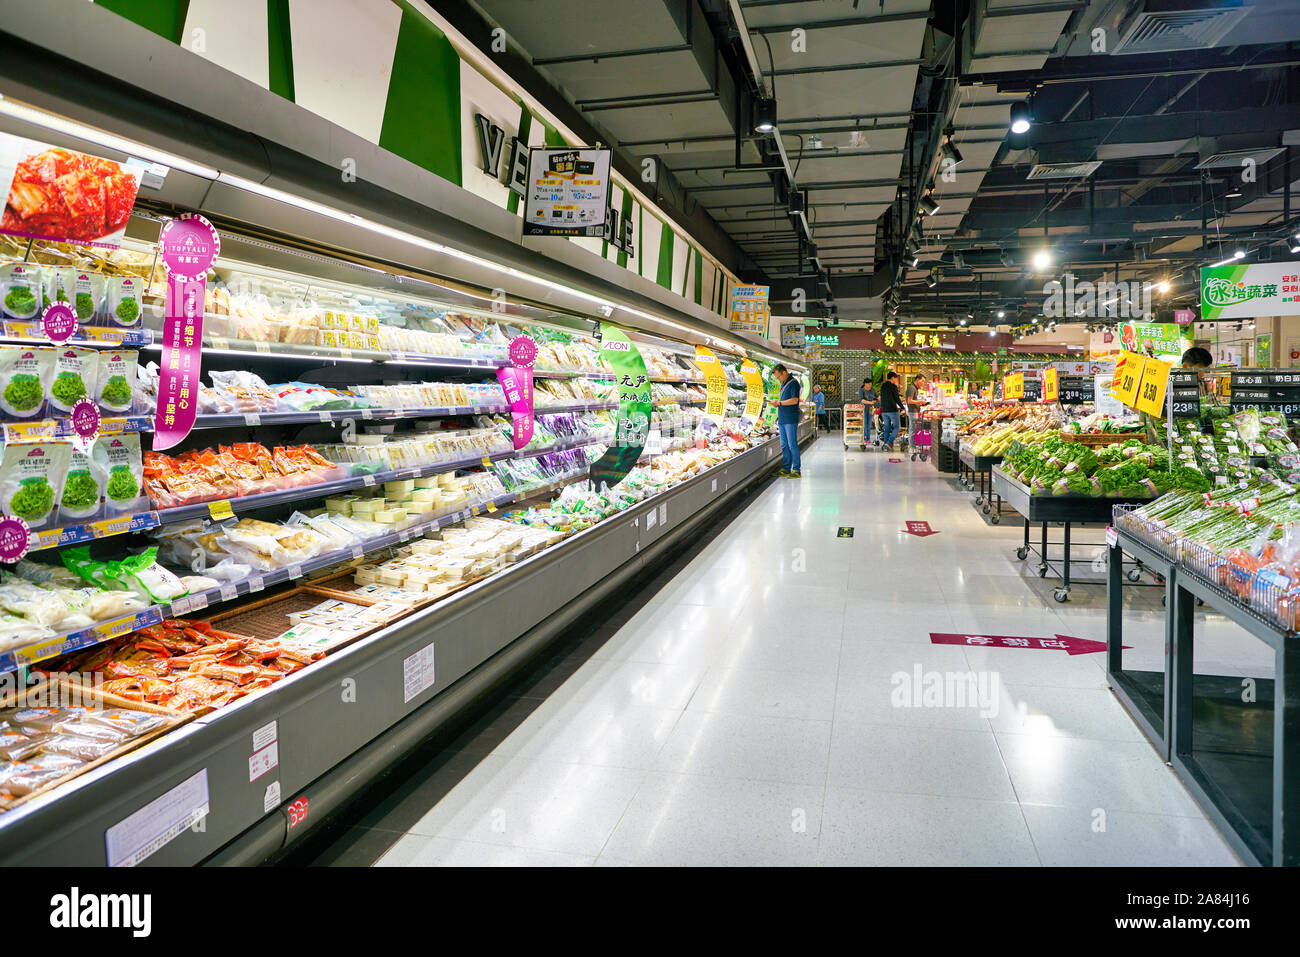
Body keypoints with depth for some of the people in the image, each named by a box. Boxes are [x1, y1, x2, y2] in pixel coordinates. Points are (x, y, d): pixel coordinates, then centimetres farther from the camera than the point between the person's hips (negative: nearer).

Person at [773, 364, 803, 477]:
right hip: (782, 419, 9)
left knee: (792, 445, -7)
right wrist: (777, 402, 6)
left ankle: (796, 470, -3)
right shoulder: (783, 383, 18)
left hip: (790, 419, -9)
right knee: (784, 445, 11)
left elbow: (794, 400, -19)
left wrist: (780, 403, -13)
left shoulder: (793, 383, -10)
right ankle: (786, 469, 17)